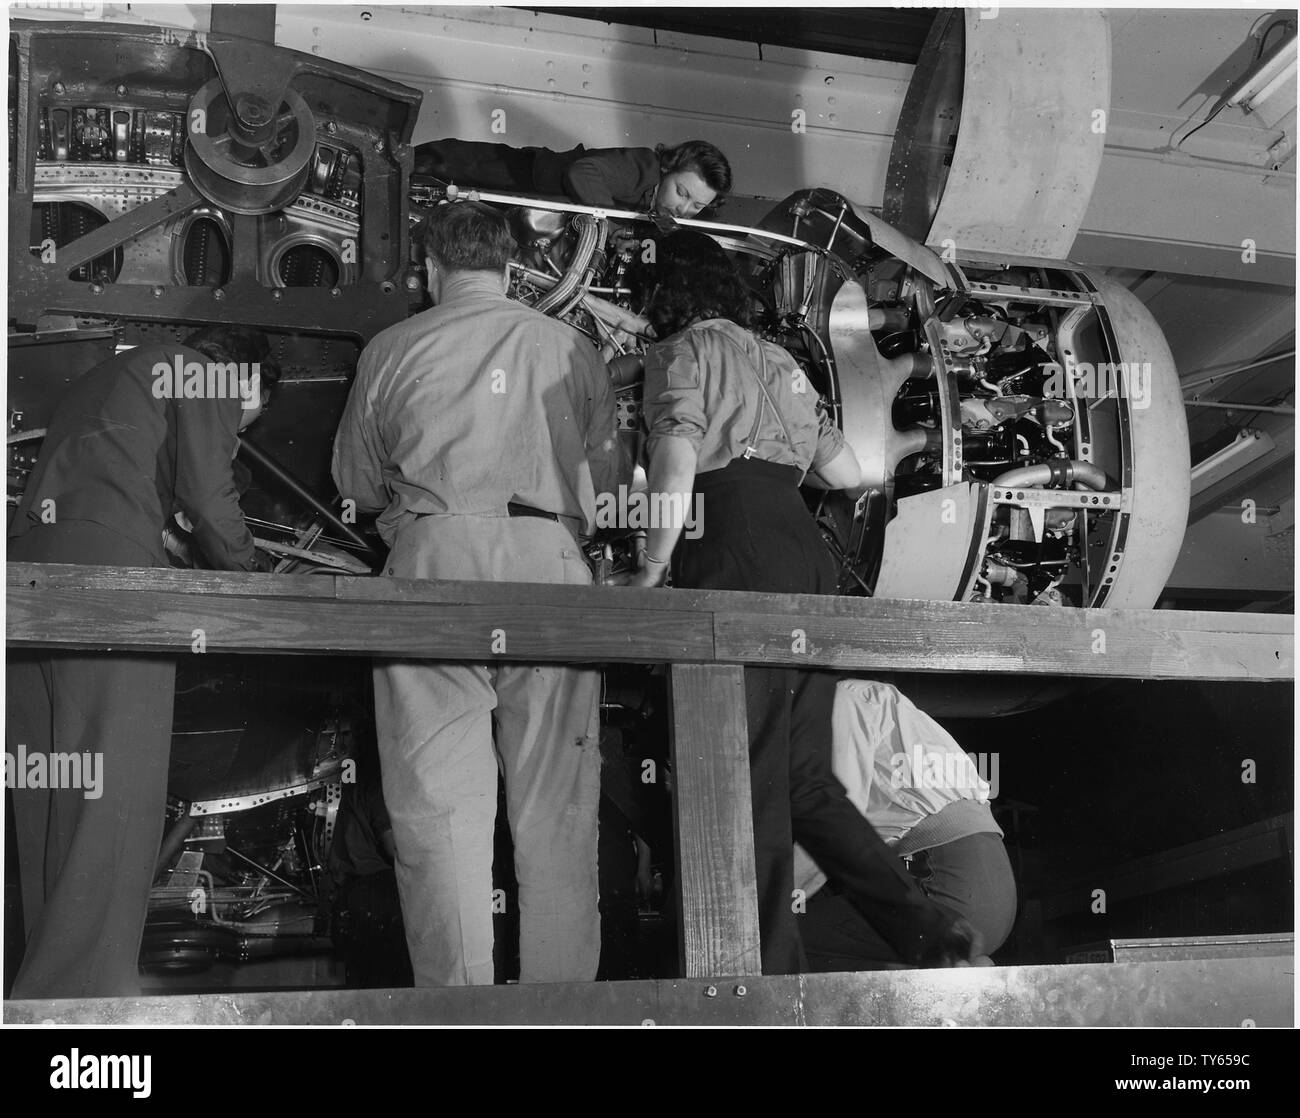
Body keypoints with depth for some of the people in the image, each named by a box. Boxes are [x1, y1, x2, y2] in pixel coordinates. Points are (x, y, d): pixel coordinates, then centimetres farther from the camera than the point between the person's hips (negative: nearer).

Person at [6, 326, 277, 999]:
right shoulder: (200, 373, 10)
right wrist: (245, 579, 13)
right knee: (114, 796, -9)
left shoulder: (97, 381, 34)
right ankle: (82, 992, -12)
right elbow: (208, 498, -1)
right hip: (108, 564, -8)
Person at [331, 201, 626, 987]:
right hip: (550, 566, 1)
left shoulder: (393, 349, 10)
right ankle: (561, 997, 6)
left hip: (436, 557, -1)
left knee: (440, 805, 0)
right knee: (559, 810, 5)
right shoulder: (570, 349, 12)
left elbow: (357, 481, 18)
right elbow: (608, 477, 17)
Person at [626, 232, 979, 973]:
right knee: (802, 774, 12)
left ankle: (772, 973, -4)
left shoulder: (681, 351, 5)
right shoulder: (777, 360, 27)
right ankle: (923, 926, 4)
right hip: (805, 546, 7)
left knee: (749, 773, -6)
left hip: (738, 553, -7)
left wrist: (651, 570, -5)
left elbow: (676, 470, -11)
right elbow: (847, 473, 28)